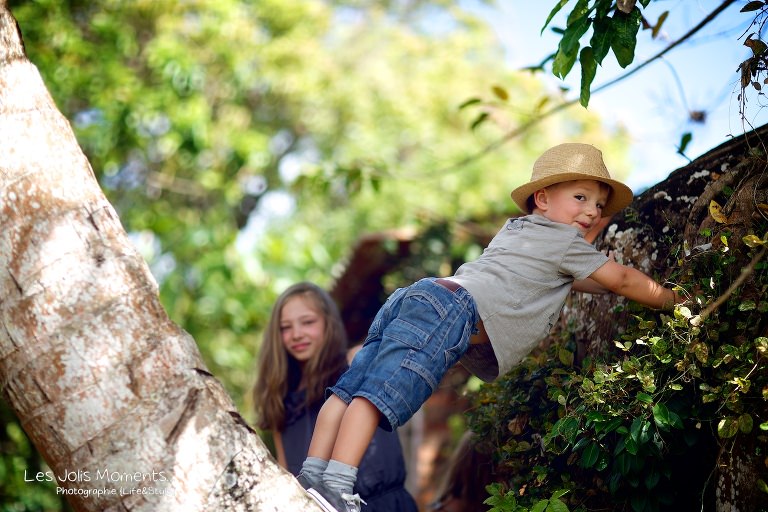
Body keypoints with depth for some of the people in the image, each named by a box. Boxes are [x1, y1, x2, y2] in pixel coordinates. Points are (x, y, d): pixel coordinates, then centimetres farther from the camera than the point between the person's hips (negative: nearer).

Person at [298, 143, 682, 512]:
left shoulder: (514, 228, 35)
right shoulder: (565, 239, 11)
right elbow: (621, 280, 18)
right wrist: (670, 299, 31)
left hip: (413, 297, 9)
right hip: (452, 311, -9)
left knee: (351, 390, -1)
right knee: (379, 394, -21)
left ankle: (313, 474, -5)